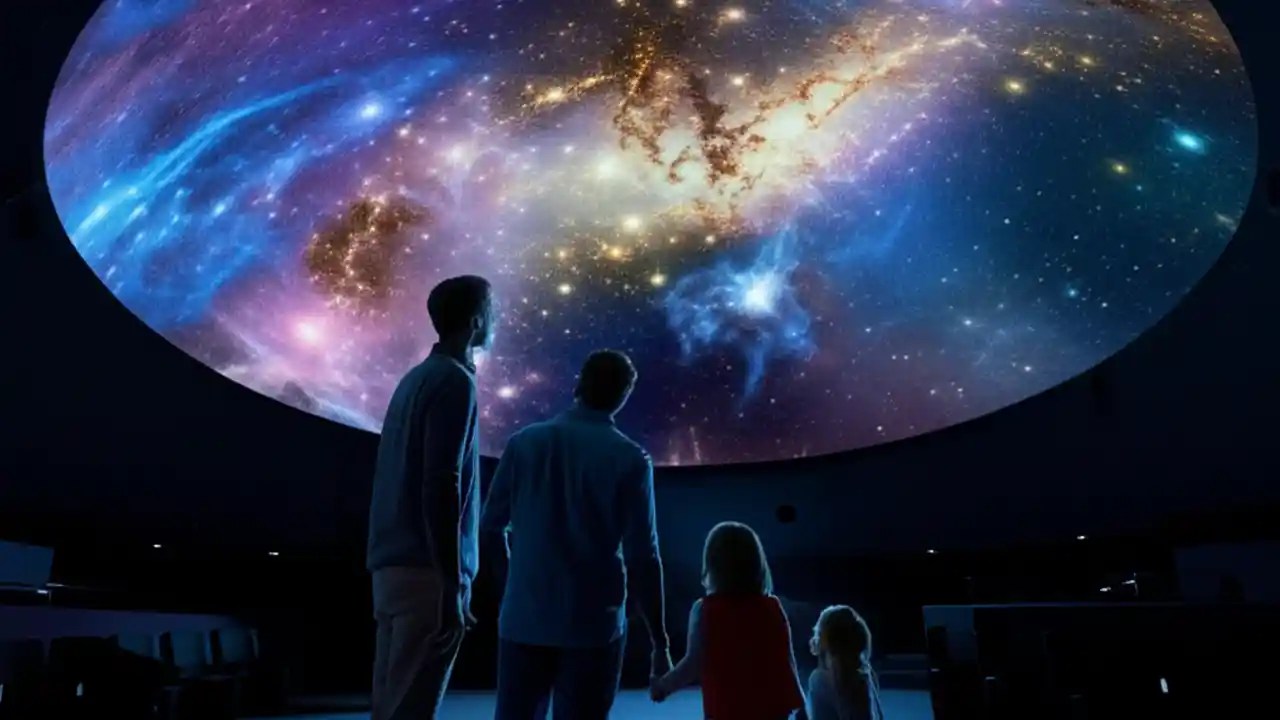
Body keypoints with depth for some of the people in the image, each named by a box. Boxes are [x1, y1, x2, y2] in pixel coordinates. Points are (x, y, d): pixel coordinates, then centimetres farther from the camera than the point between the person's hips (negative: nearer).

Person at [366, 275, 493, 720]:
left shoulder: (415, 378, 16)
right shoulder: (454, 382, -11)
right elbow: (441, 486, -19)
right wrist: (452, 584, -18)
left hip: (393, 564, 9)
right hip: (426, 570, -9)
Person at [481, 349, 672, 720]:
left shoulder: (524, 442, 0)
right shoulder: (630, 459, -7)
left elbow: (491, 525, 5)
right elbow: (642, 556, -8)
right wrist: (659, 642, -1)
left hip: (523, 617, 3)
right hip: (593, 624, -2)